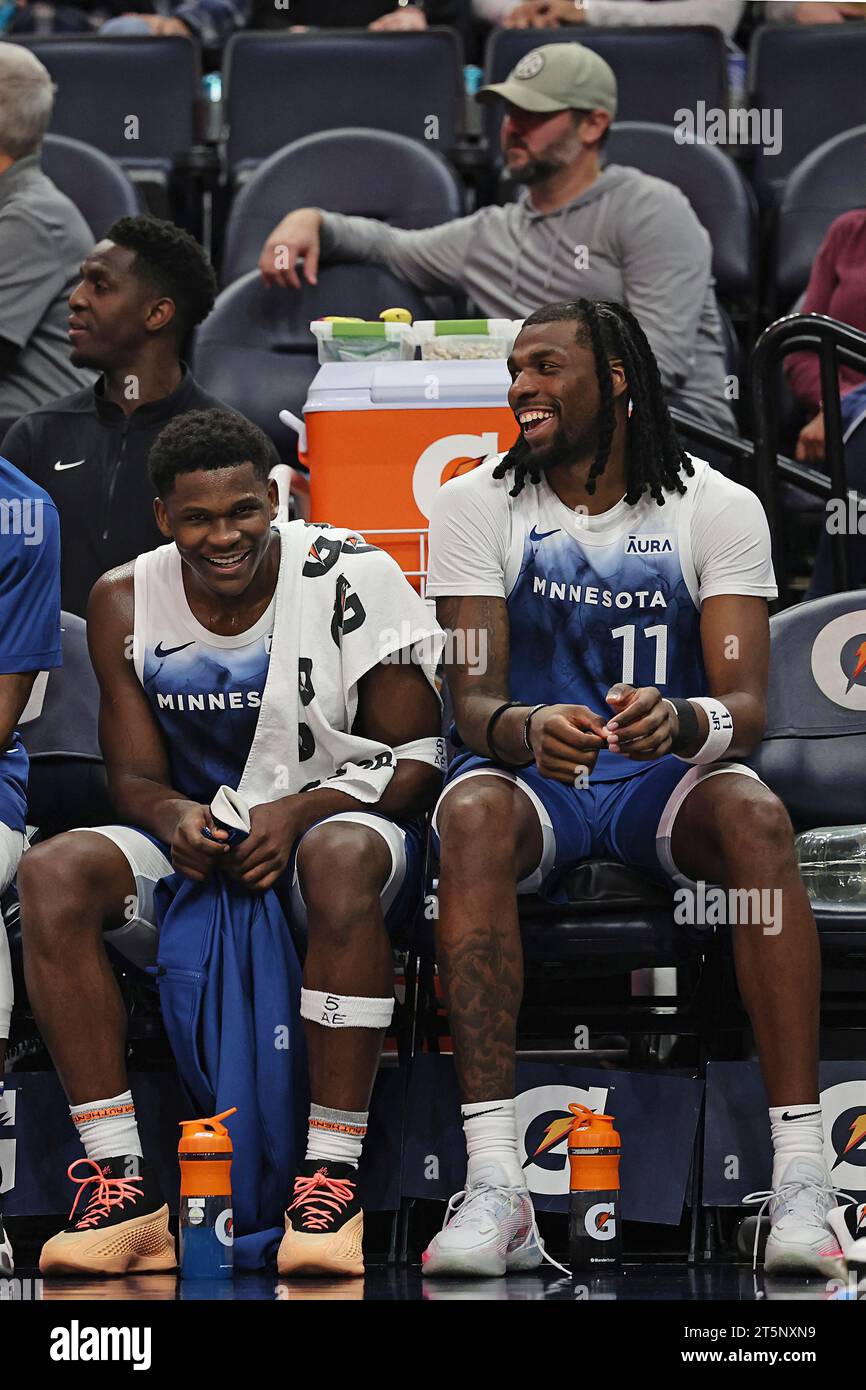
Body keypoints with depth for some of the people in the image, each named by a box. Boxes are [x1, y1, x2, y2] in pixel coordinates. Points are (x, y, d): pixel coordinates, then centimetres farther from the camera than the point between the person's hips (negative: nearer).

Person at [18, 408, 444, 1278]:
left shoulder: (351, 580, -12)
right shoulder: (127, 603, -1)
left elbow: (417, 760, -10)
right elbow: (134, 774, 4)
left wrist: (298, 813, -26)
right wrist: (175, 816, -22)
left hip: (340, 822, -4)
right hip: (195, 845, 4)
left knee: (340, 858, -40)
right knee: (53, 875, -25)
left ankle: (331, 1183, -37)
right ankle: (122, 1191, -28)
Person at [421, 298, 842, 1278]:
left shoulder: (717, 508, -2)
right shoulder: (477, 506, 0)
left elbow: (746, 707, -11)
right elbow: (472, 700, -10)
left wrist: (682, 722, -37)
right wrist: (523, 730, -36)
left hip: (665, 781, 0)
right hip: (531, 771, 0)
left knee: (754, 813, -35)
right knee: (473, 813, -36)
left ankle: (801, 1179, -41)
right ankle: (493, 1188, -44)